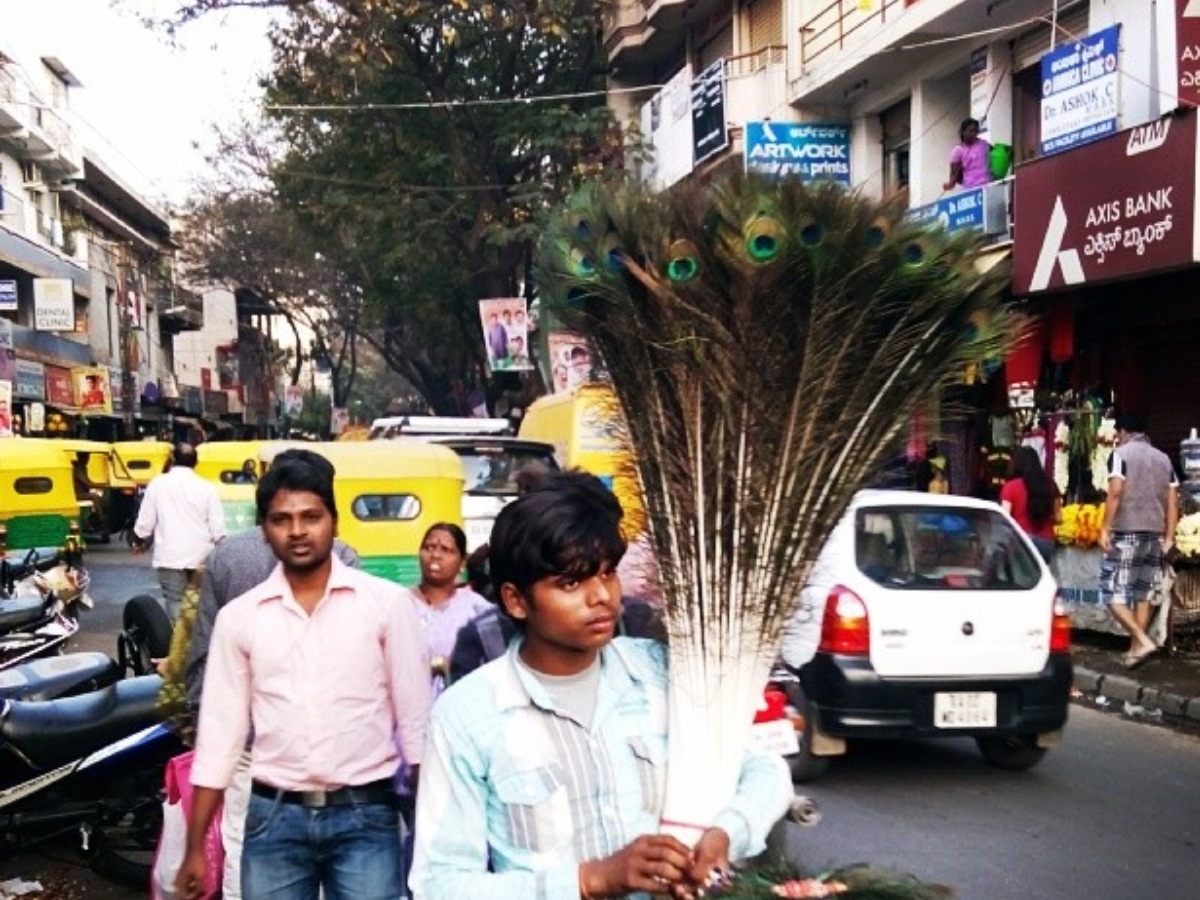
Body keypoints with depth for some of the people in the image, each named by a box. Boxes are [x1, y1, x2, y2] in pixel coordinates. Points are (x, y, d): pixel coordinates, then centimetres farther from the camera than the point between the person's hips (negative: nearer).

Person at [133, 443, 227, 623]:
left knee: (174, 602, 1)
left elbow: (145, 520, 2)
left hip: (170, 556, -1)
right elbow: (217, 527, -3)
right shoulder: (206, 488, -2)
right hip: (201, 556, 1)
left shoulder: (158, 484, -2)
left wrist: (138, 541, 21)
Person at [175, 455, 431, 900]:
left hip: (364, 816, -2)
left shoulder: (387, 603, -2)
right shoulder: (239, 616, 4)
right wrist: (195, 848, 5)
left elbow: (416, 722, 1)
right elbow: (219, 733, 7)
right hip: (274, 818, 2)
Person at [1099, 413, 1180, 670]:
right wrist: (1169, 537, 12)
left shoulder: (1121, 454, -3)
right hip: (1155, 534, 6)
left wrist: (1105, 528, -12)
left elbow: (1115, 493, -14)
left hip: (1126, 533, -6)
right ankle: (1134, 649, 14)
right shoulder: (1163, 458, 14)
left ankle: (1143, 641, -18)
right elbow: (1172, 501, 10)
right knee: (1142, 594, 13)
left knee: (1113, 594, -4)